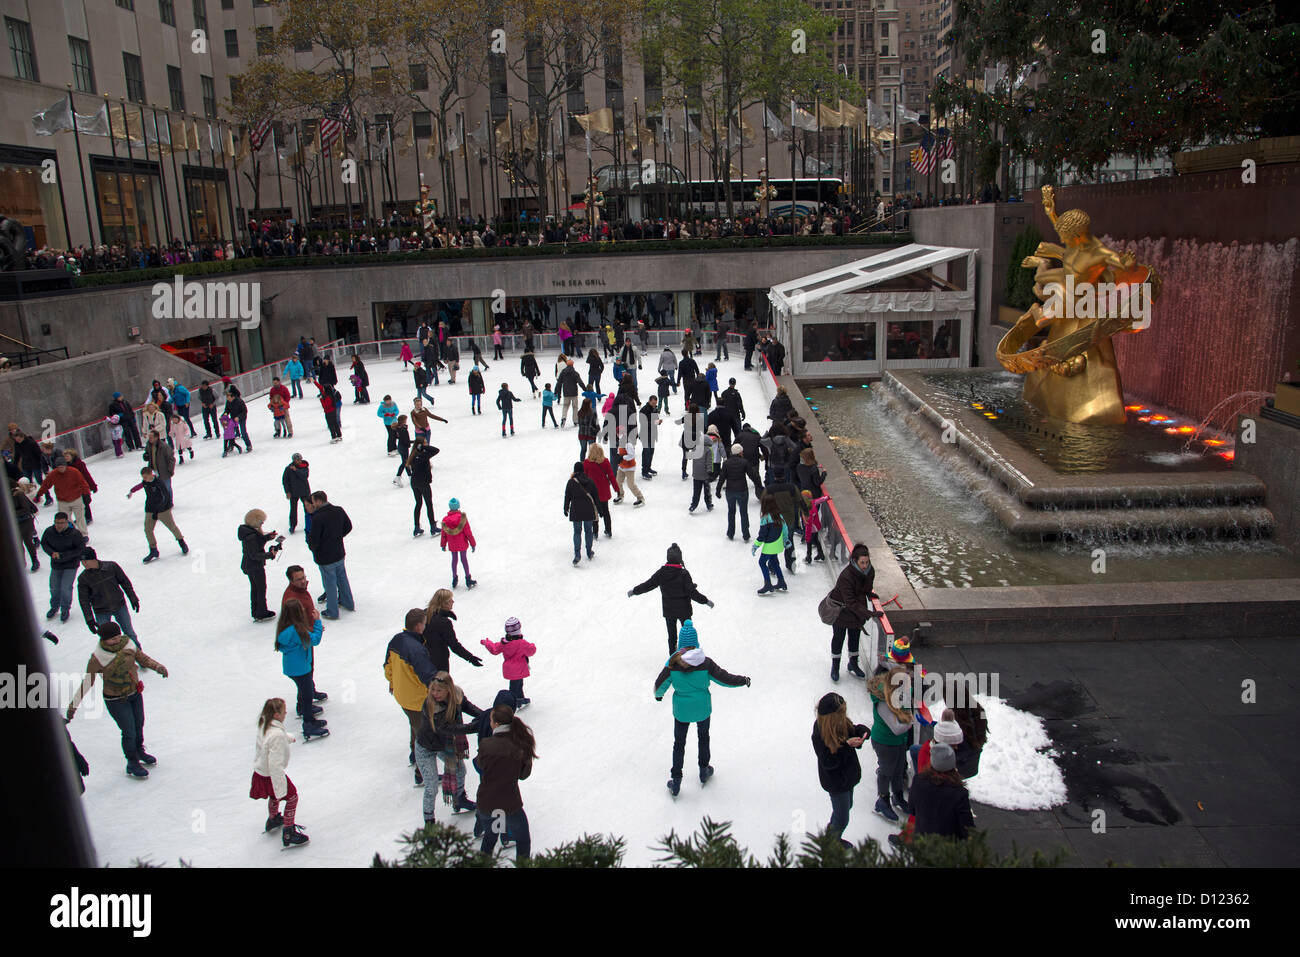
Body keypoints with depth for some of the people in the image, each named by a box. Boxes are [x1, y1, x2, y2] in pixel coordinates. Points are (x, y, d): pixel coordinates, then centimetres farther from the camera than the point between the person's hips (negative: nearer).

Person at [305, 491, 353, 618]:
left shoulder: (317, 518, -26)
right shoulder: (339, 511, -6)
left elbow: (313, 541, -21)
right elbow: (348, 527, 8)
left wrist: (312, 547, 1)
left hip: (325, 557, -6)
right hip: (339, 553, 6)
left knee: (330, 584, 8)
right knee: (342, 578, 24)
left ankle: (332, 612, 21)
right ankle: (348, 603, 39)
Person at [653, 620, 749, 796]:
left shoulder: (672, 664, -19)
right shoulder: (705, 663, -20)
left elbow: (660, 684, -9)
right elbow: (725, 678, -12)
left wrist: (658, 695, 14)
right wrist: (743, 680, 5)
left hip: (681, 710, 0)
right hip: (703, 708, 1)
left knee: (679, 743, 15)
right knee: (703, 737, 26)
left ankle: (676, 781, 19)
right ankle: (704, 771, 41)